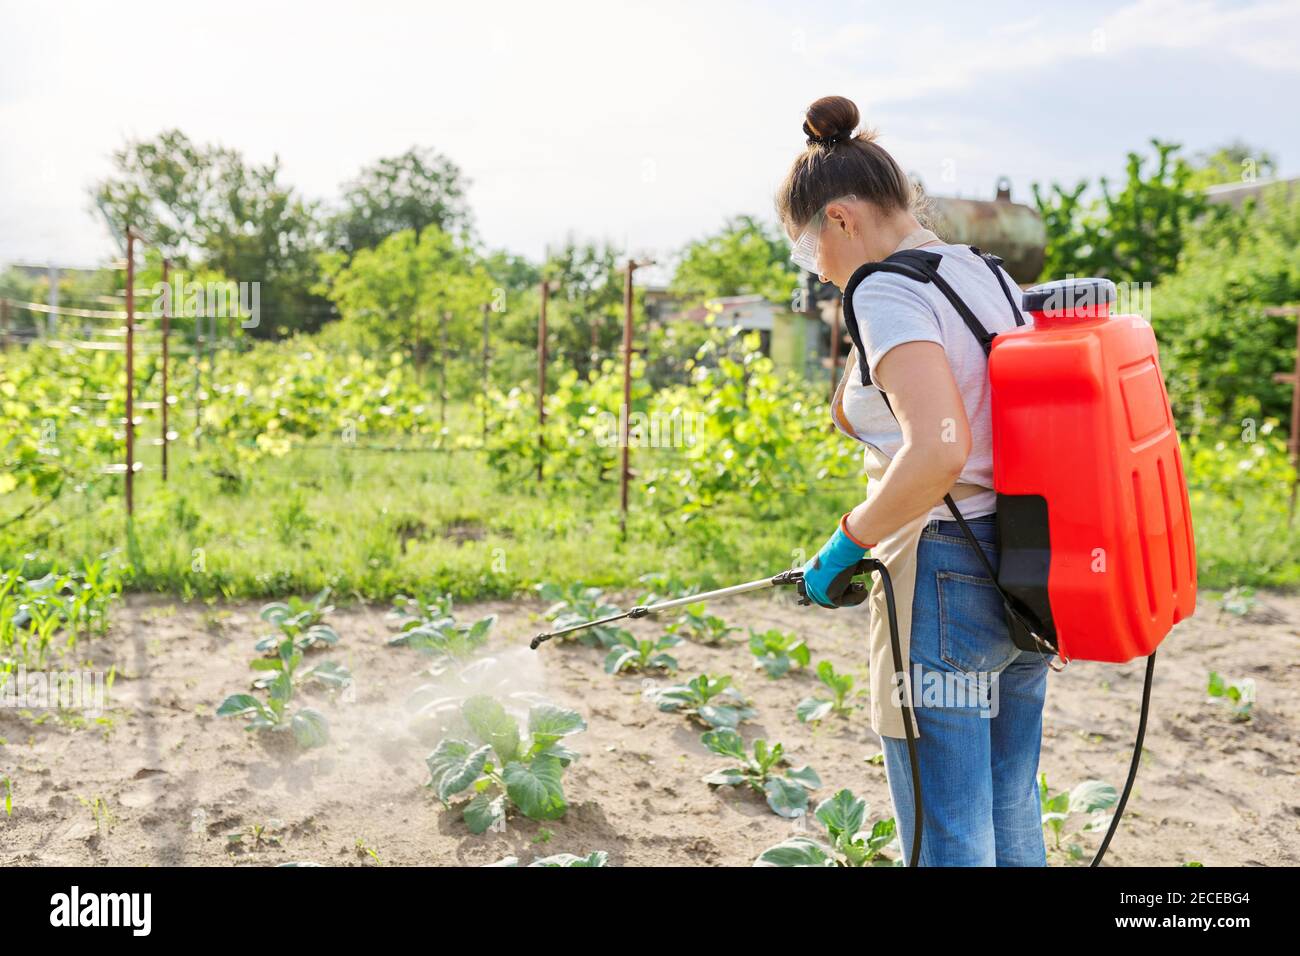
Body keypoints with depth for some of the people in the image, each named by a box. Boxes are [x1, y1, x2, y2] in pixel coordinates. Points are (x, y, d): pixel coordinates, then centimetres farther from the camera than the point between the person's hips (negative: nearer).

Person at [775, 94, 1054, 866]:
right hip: (1026, 575, 9)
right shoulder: (989, 276, 12)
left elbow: (937, 454, -27)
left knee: (947, 844, 3)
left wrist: (847, 546, -14)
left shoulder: (888, 291, -15)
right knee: (1012, 823, 20)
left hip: (945, 581, -9)